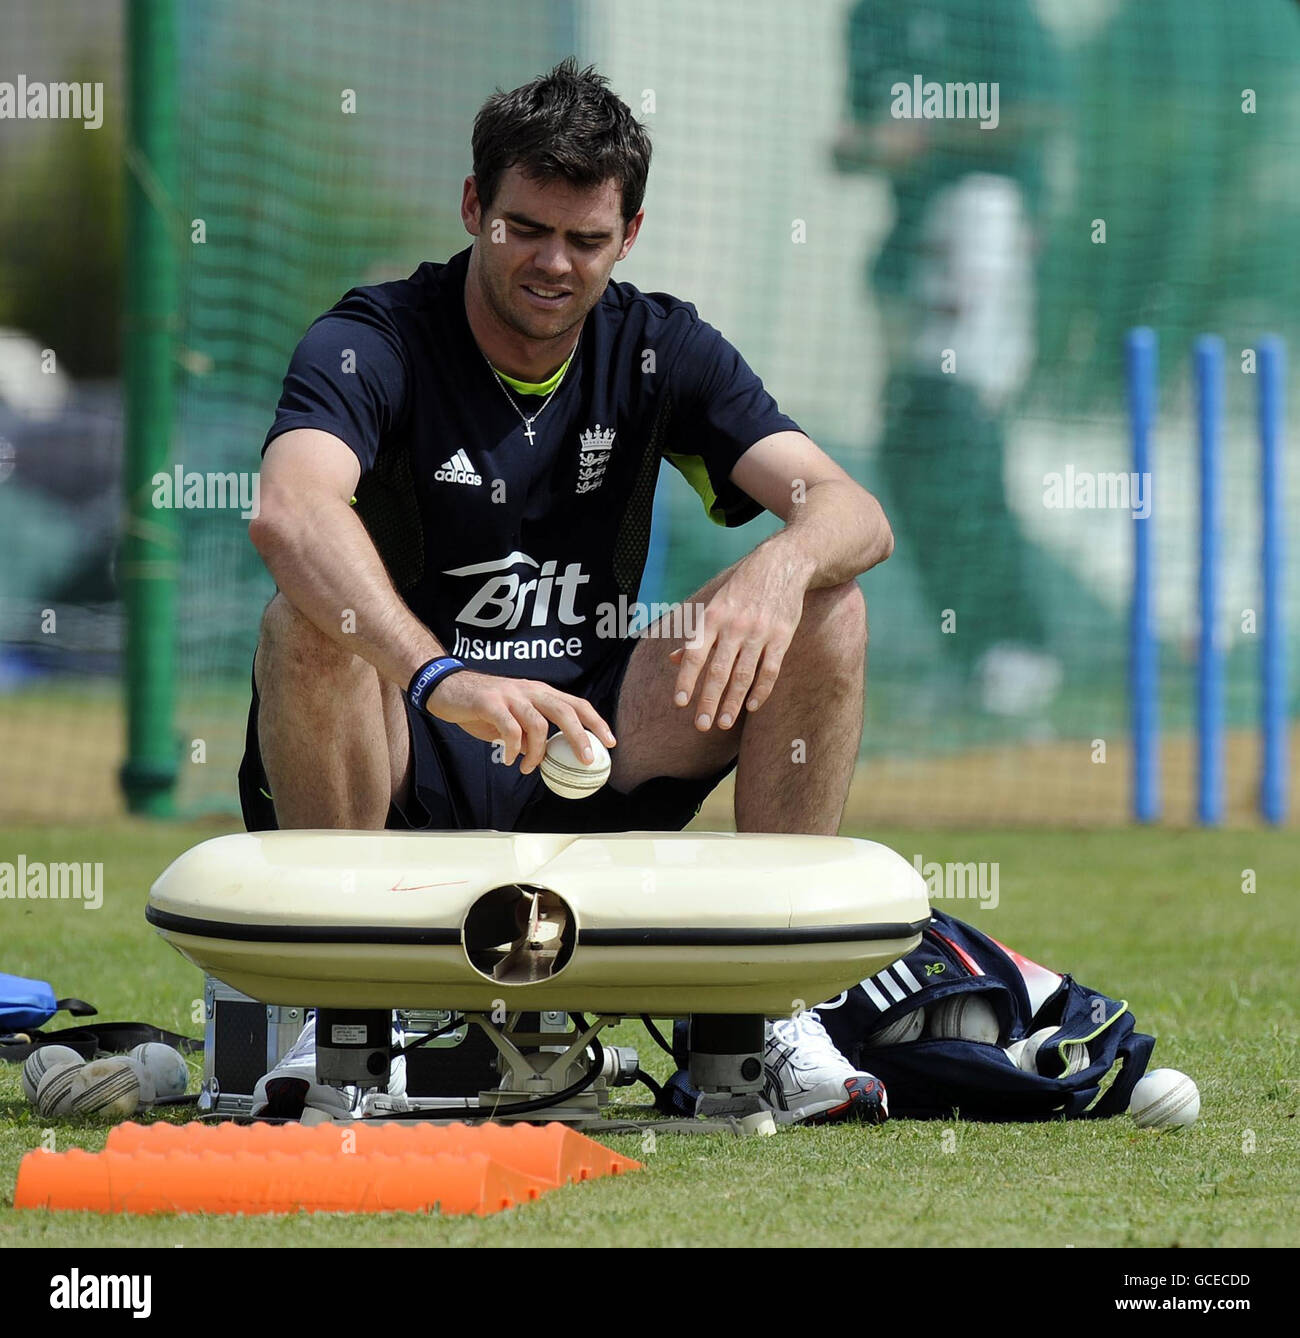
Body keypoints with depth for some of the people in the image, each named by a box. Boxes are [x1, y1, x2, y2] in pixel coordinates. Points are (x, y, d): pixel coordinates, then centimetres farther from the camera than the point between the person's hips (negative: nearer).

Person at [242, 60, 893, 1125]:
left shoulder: (658, 350, 2)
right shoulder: (375, 343, -12)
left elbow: (854, 515, -10)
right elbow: (291, 509, -35)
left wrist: (780, 570, -36)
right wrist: (443, 678, -52)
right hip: (393, 768, -4)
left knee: (825, 614, -13)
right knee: (311, 623, -35)